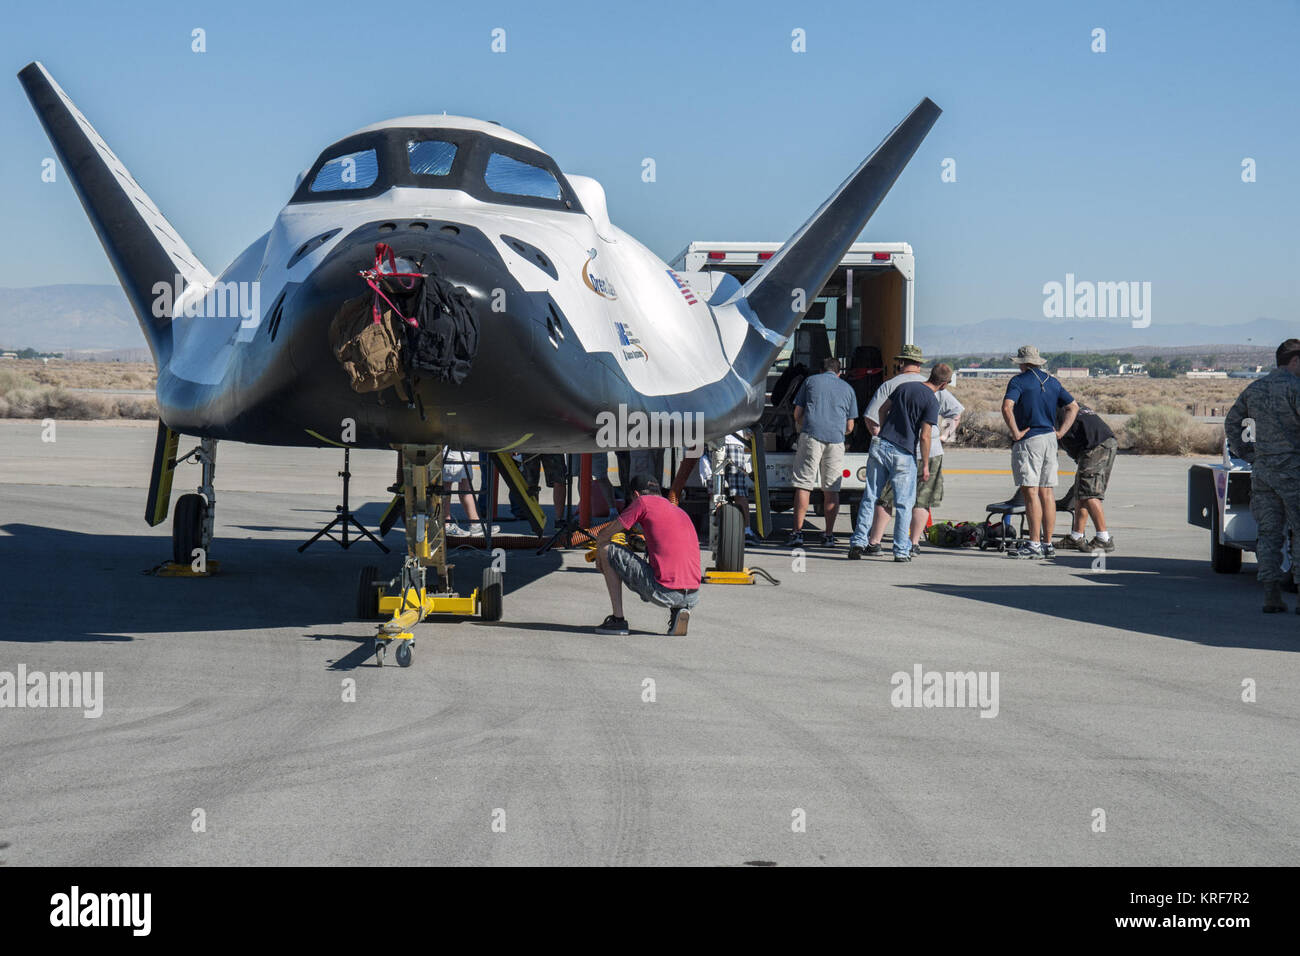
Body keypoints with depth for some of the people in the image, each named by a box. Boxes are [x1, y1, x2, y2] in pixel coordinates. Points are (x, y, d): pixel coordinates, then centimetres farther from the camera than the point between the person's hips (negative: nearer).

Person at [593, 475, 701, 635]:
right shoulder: (682, 513, 23)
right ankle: (678, 611, 11)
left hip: (664, 592, -6)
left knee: (607, 550, 9)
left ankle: (618, 620, 8)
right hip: (693, 597, 6)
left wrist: (599, 554, 28)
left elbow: (603, 536, 8)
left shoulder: (643, 502, 5)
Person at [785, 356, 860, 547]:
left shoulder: (811, 381, 15)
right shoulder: (847, 388, 19)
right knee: (832, 489, 6)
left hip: (811, 435, -2)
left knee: (803, 485, -4)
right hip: (836, 439, 2)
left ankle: (797, 532, -10)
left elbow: (797, 414, 13)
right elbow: (849, 427, 18)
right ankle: (829, 535, 6)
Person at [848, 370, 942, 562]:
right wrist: (925, 465, -3)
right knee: (904, 504, 5)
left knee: (870, 497, 9)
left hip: (880, 445, 4)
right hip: (904, 454, -4)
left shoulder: (904, 386, 9)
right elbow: (924, 436, -11)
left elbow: (883, 411, 18)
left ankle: (859, 542, 3)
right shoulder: (931, 401, -8)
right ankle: (901, 551, 6)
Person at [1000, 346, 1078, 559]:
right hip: (1050, 440, 7)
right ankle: (1048, 544, 10)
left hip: (1028, 440, -7)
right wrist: (1060, 432, 11)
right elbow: (1073, 407, 16)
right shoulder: (1052, 381, 14)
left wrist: (1016, 433, -15)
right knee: (1047, 493, 8)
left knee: (1031, 492, -7)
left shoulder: (1019, 381, -6)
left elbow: (1007, 407, -22)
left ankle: (1034, 544, -10)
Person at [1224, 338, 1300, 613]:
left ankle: (1271, 595, 2)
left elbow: (1231, 423, 19)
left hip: (1261, 469, 6)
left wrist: (1247, 455, 17)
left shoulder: (1254, 389, 12)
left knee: (1268, 533, 7)